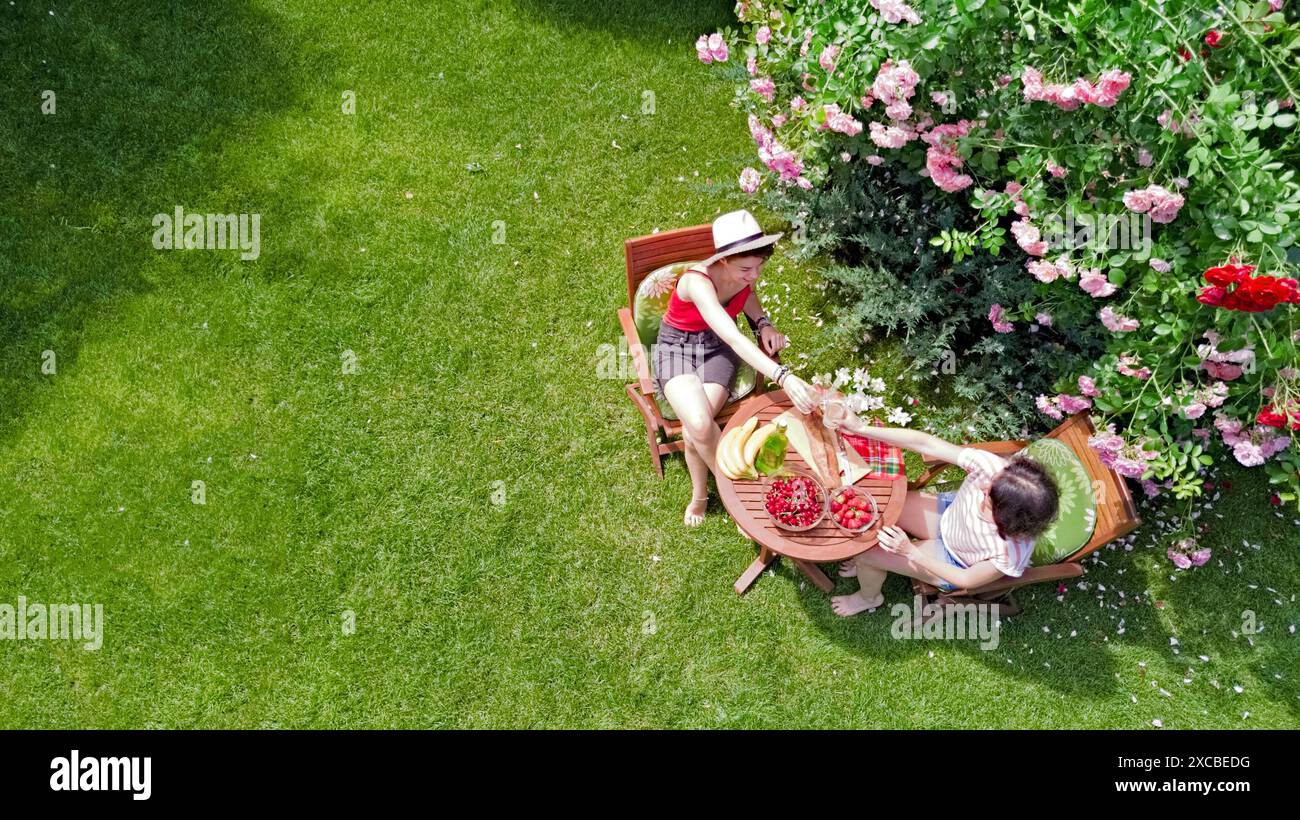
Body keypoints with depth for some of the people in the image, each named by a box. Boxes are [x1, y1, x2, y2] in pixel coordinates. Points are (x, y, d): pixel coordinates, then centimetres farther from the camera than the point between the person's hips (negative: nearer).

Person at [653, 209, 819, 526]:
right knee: (699, 424, -32)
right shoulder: (698, 281, -33)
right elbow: (734, 338, -45)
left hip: (716, 347, 4)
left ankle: (699, 495, 4)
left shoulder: (744, 275, -14)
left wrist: (763, 323, -9)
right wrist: (783, 377, -56)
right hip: (676, 347, -4)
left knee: (694, 432, -24)